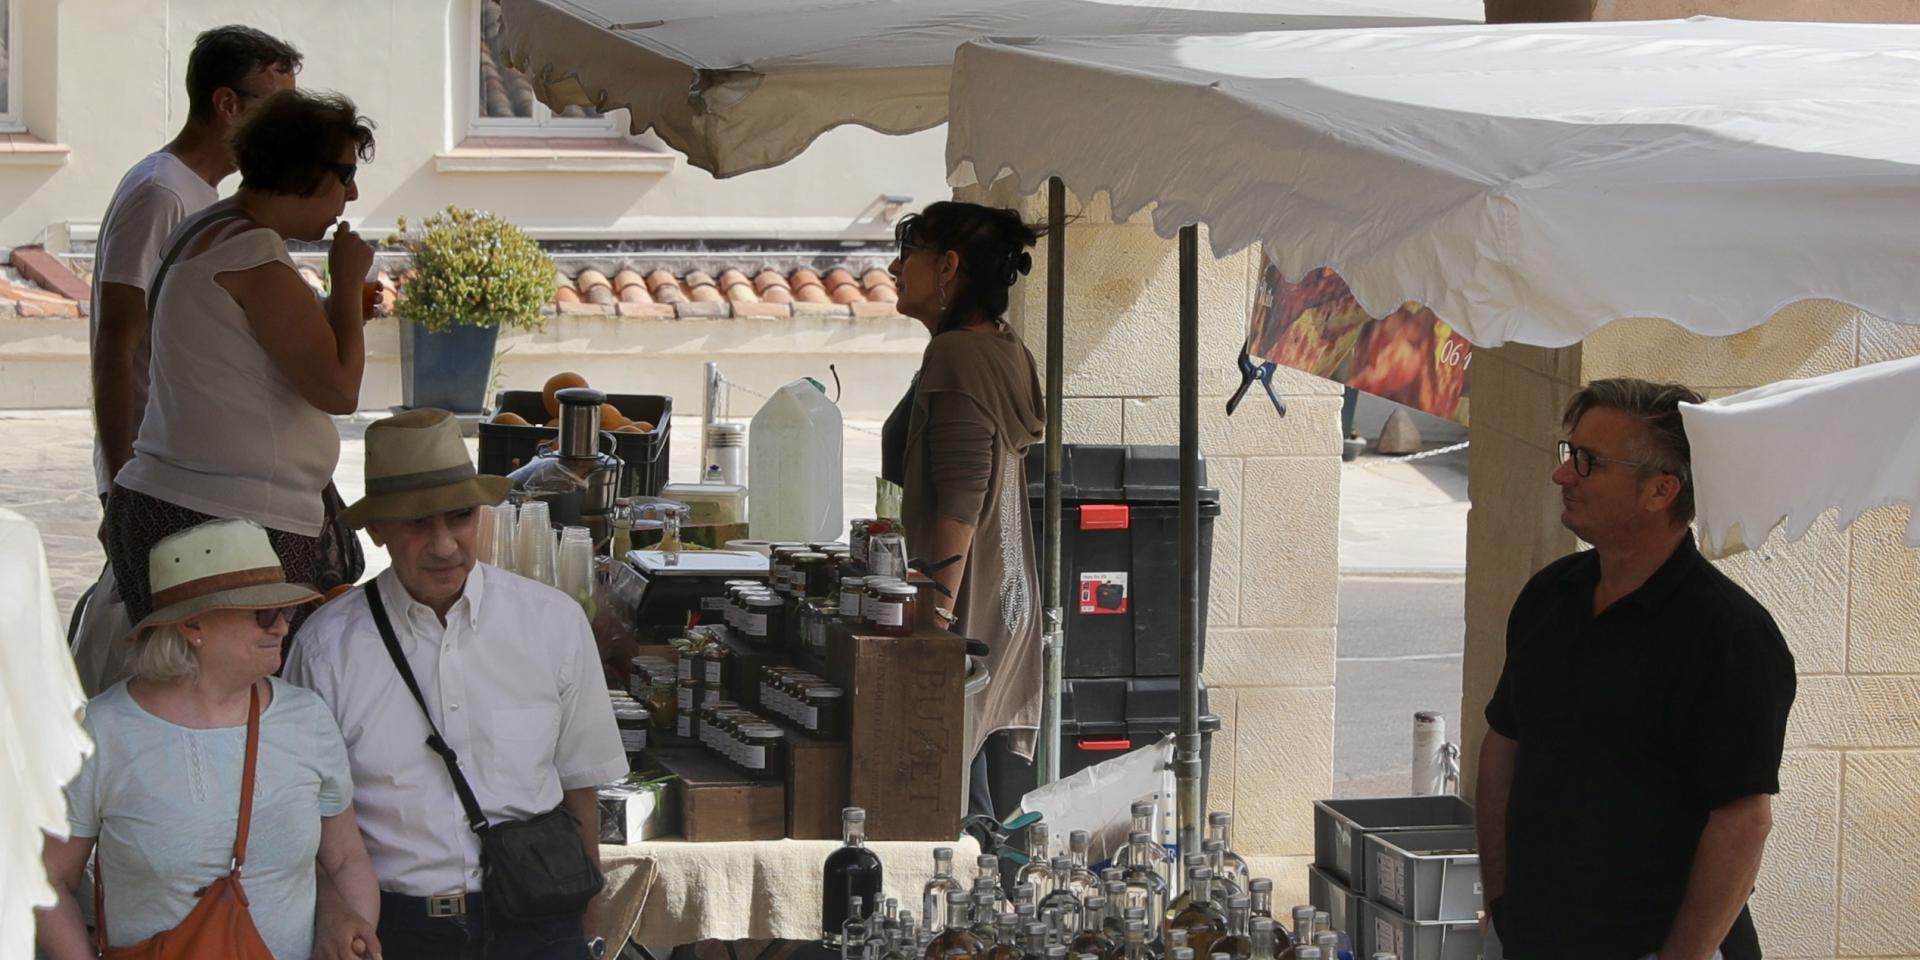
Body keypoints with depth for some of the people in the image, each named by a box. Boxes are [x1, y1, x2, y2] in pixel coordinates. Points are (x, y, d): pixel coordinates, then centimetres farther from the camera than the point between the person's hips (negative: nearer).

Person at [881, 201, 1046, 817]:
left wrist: (937, 612, -23)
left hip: (965, 608, -10)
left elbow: (960, 503, -21)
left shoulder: (956, 356, -15)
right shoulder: (1002, 351, 16)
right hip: (1007, 599, 10)